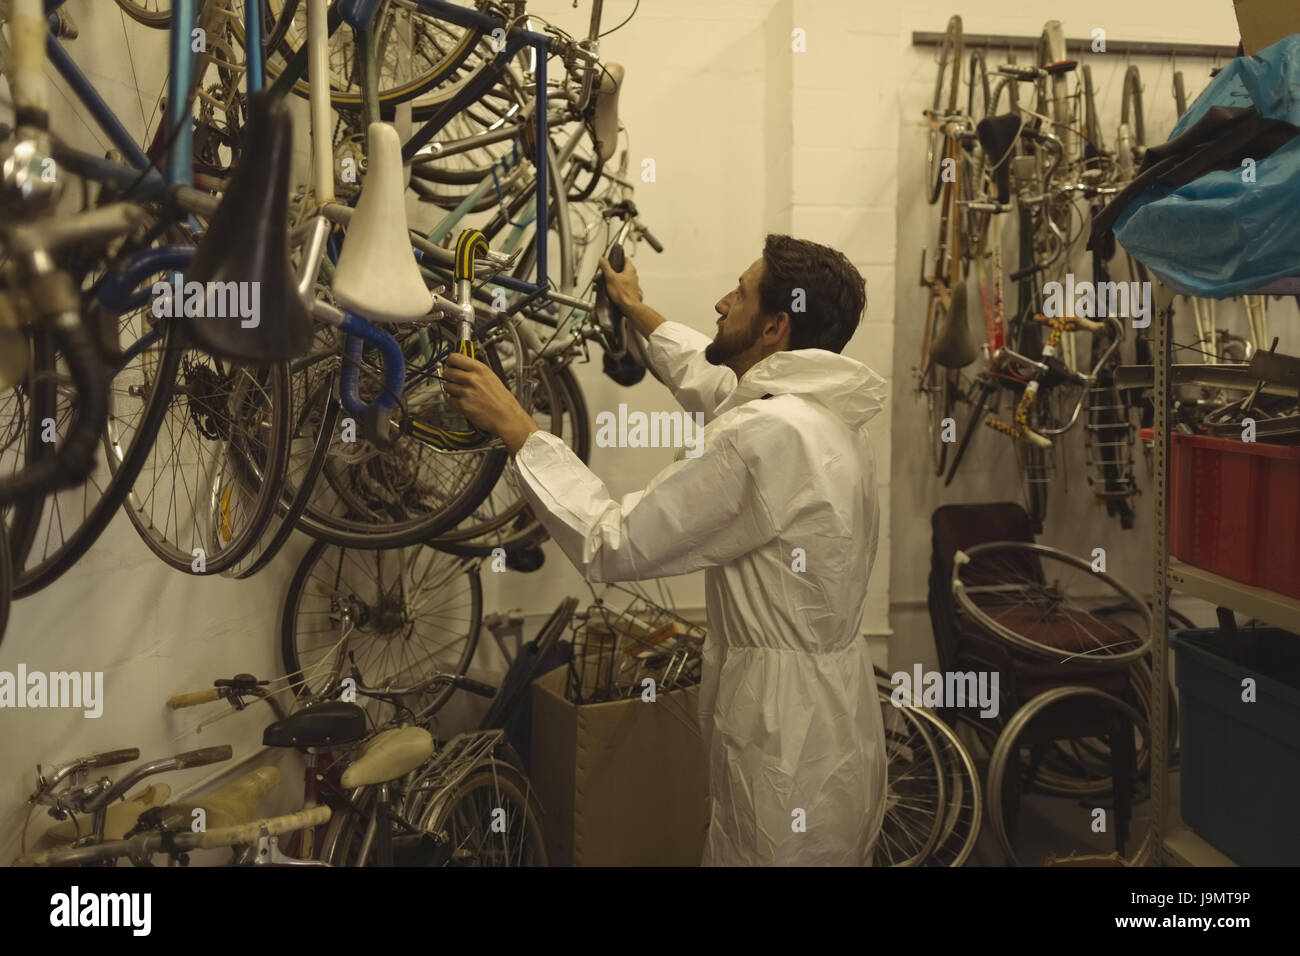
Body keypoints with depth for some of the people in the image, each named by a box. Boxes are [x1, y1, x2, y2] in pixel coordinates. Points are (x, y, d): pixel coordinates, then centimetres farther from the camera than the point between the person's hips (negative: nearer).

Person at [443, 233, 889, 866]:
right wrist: (637, 312, 36)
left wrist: (513, 425, -16)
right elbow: (718, 385, 24)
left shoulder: (769, 435, -26)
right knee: (833, 853, 24)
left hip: (788, 742, -9)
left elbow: (611, 545, -22)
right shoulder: (829, 410, 3)